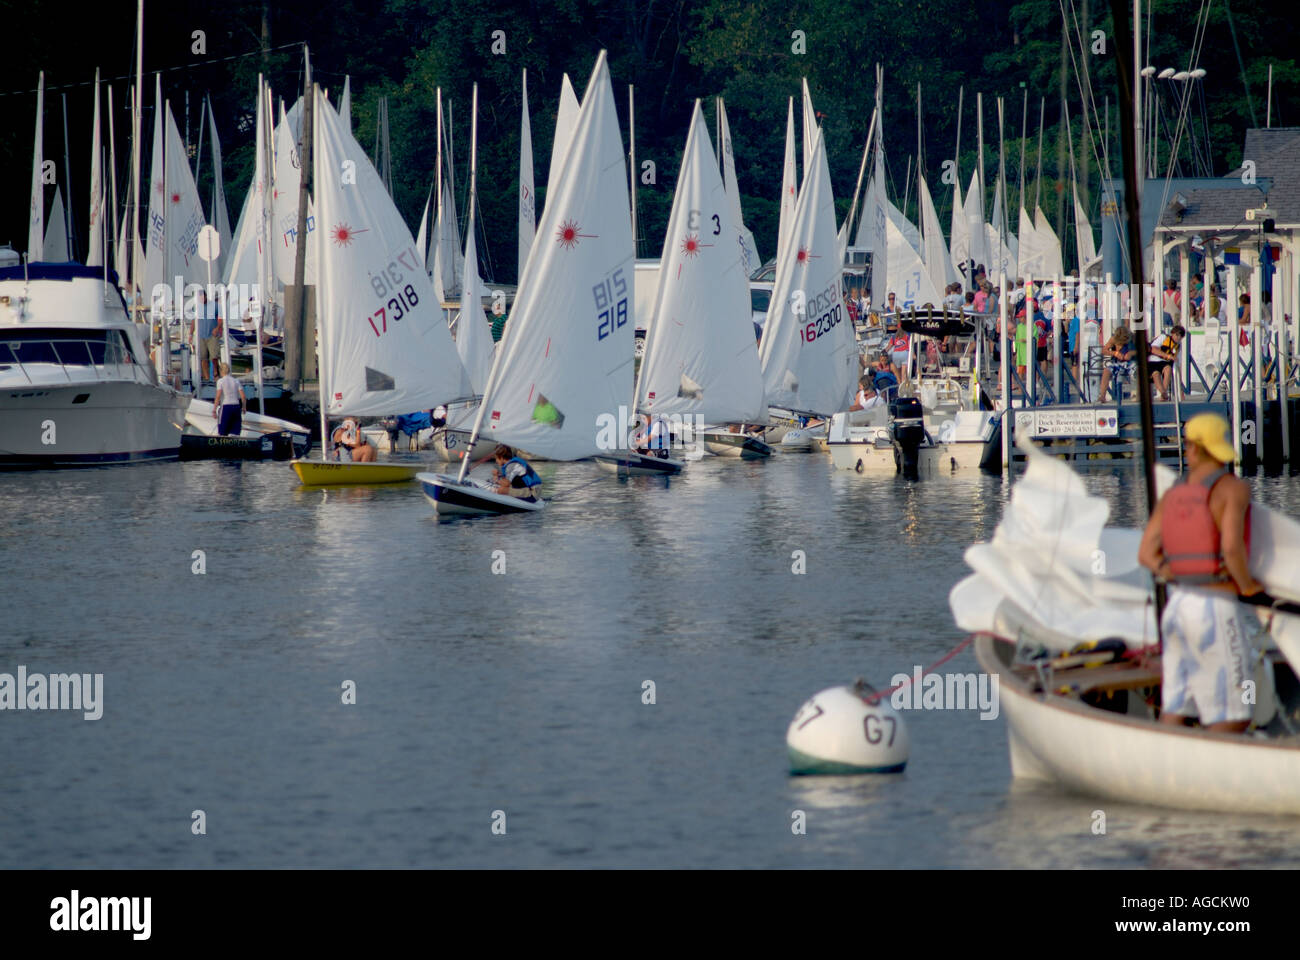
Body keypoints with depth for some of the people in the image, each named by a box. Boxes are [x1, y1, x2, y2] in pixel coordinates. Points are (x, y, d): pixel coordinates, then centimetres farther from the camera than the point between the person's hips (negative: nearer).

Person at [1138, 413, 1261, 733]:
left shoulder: (1172, 495, 9)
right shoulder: (1233, 488, -10)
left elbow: (1146, 554, 7)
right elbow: (1231, 547, -23)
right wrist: (1247, 584, -7)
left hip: (1178, 602, 7)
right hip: (1216, 609, -7)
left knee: (1174, 709, 9)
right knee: (1230, 719, -2)